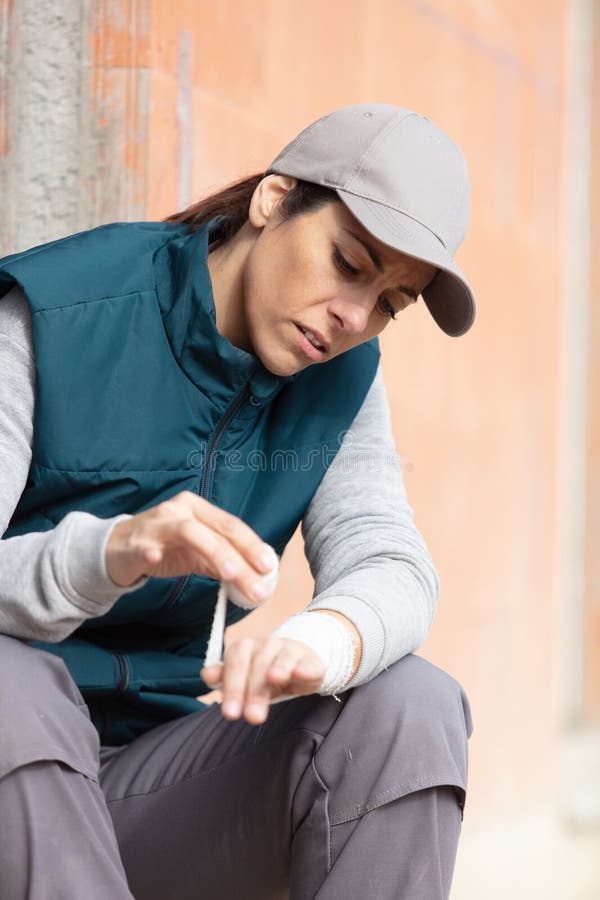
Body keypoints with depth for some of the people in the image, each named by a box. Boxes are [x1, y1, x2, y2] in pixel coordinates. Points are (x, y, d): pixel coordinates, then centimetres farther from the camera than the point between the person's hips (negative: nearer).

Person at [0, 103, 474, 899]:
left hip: (147, 782, 4)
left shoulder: (342, 377, 2)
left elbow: (389, 568, -12)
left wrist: (326, 640, -37)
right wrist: (112, 551, -43)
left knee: (410, 704, -21)